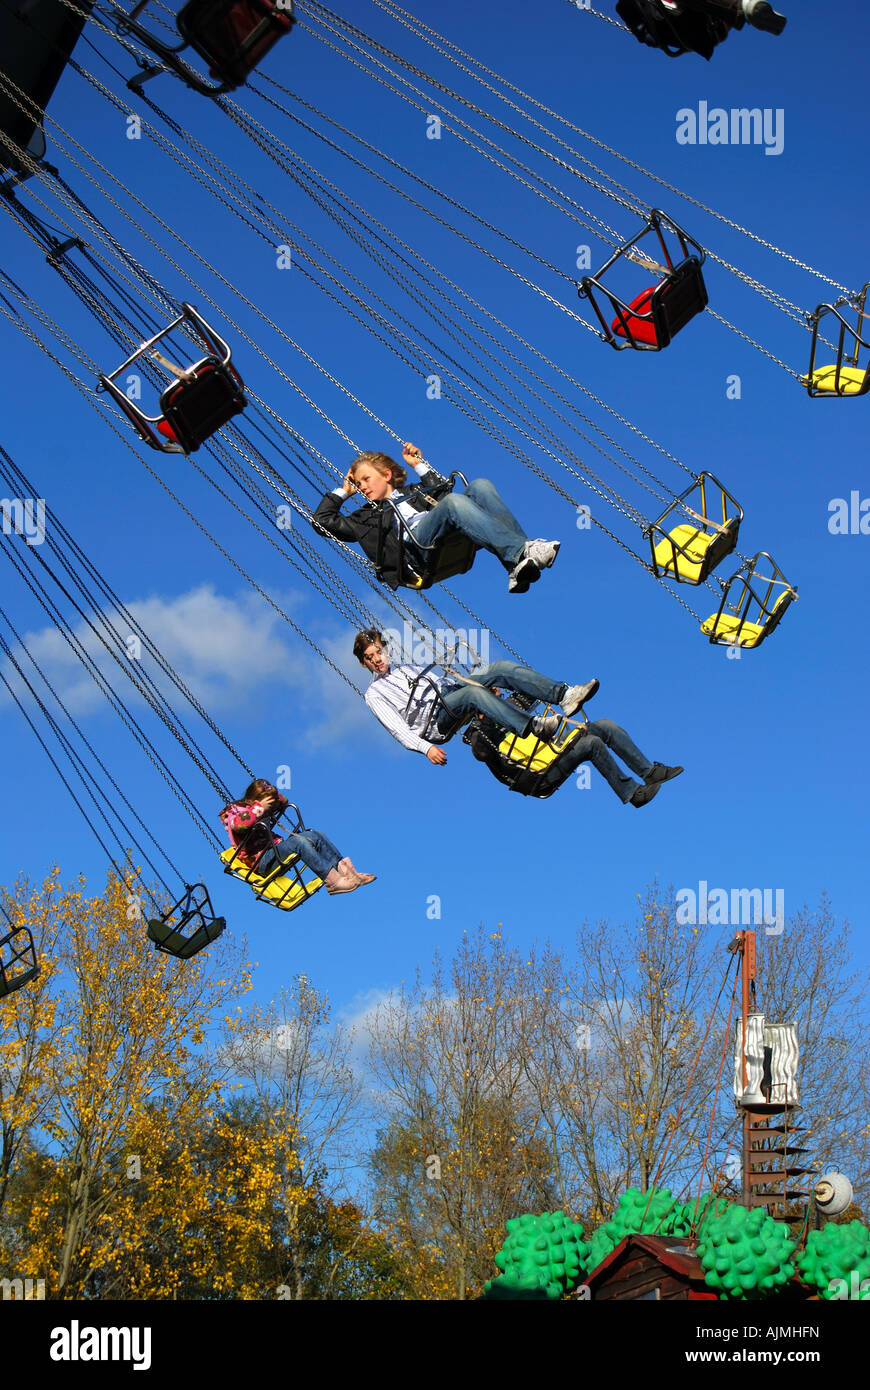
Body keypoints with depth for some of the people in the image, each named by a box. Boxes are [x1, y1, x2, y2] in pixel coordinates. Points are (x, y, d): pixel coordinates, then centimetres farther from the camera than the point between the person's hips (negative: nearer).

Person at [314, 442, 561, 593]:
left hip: (453, 536, 4)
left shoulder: (412, 491, 42)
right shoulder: (367, 517, 33)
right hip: (416, 547, -4)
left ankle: (520, 567, -42)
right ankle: (521, 554, -52)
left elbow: (443, 489, 41)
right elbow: (322, 519, 29)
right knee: (454, 501, -34)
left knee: (480, 486, -24)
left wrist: (419, 465, 41)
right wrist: (343, 491, 38)